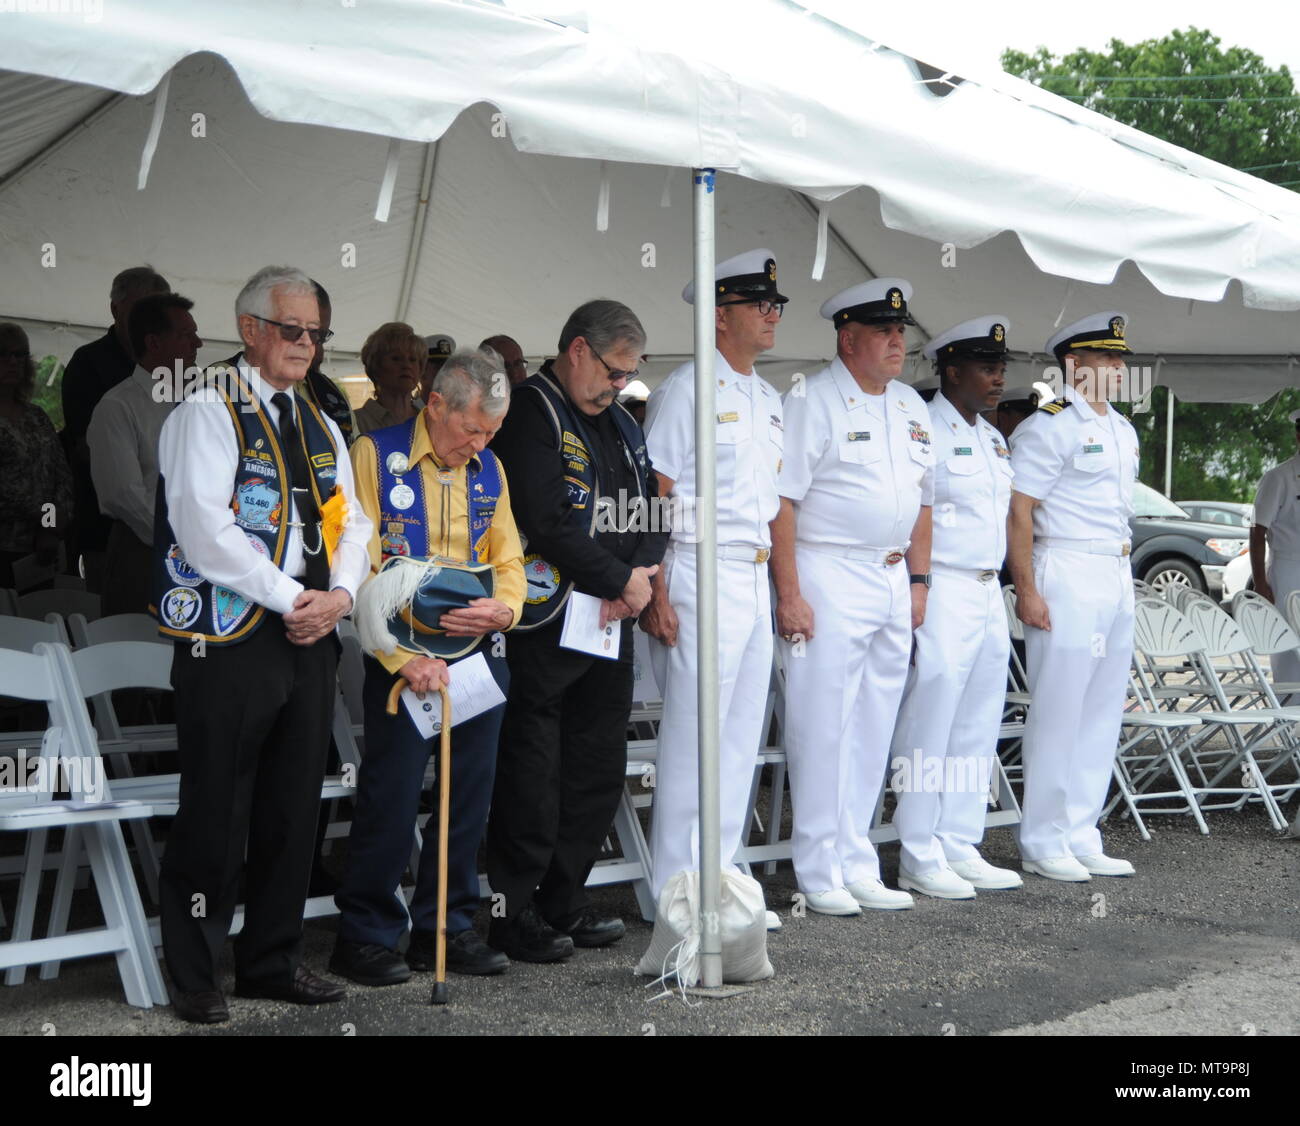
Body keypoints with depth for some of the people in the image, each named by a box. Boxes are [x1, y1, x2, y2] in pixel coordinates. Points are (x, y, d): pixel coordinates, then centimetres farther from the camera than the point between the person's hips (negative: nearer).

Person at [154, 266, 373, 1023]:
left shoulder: (322, 428, 17)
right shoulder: (209, 415, -6)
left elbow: (352, 523, 14)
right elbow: (204, 527, -17)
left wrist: (340, 593, -6)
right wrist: (291, 599, -16)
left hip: (311, 641, 7)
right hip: (232, 639, -7)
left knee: (294, 810, 12)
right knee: (216, 813, -2)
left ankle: (274, 960, 23)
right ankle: (195, 977, 9)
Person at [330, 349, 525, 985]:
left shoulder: (489, 471, 11)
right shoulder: (376, 456, -6)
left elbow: (508, 560, 16)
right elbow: (358, 568, -11)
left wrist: (503, 609, -8)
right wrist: (403, 657, -16)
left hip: (478, 656, 6)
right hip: (402, 659, -5)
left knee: (470, 795, 8)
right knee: (391, 799, -5)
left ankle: (445, 928, 21)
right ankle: (364, 936, 9)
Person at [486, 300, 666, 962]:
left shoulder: (617, 422, 17)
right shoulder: (532, 415, -11)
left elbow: (652, 509, 16)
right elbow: (549, 525, -21)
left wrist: (643, 573, -4)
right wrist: (621, 580, -13)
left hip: (612, 624, 9)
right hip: (548, 628, -9)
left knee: (598, 772, 13)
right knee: (532, 776, -3)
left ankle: (564, 902, 25)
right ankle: (512, 914, 7)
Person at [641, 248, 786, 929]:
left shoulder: (768, 399, 18)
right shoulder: (688, 389, -7)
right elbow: (653, 496, -11)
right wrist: (654, 593, -17)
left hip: (755, 579, 8)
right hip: (702, 575, -8)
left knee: (742, 738, 10)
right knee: (693, 738, -4)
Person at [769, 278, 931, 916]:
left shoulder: (911, 408, 16)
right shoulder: (812, 402, -8)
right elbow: (780, 503, -13)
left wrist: (919, 582, 16)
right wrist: (788, 594, -18)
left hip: (894, 583, 7)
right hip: (829, 581, -7)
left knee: (872, 732, 10)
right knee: (822, 729, -5)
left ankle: (858, 868, 18)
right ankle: (820, 876, 2)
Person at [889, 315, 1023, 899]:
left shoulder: (993, 439, 18)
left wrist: (1011, 589, 18)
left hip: (988, 593, 9)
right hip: (941, 592, -9)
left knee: (978, 731, 10)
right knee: (930, 726, -6)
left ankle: (960, 847, 18)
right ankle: (919, 858, 0)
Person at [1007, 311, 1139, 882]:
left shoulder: (1123, 431, 19)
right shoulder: (1048, 428, -8)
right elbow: (1017, 512, -13)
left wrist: (1123, 570, 17)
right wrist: (1026, 590, -18)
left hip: (1118, 578, 9)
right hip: (1066, 576, -9)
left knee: (1103, 714, 9)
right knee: (1058, 714, -5)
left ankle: (1081, 838, 17)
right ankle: (1043, 844, 3)